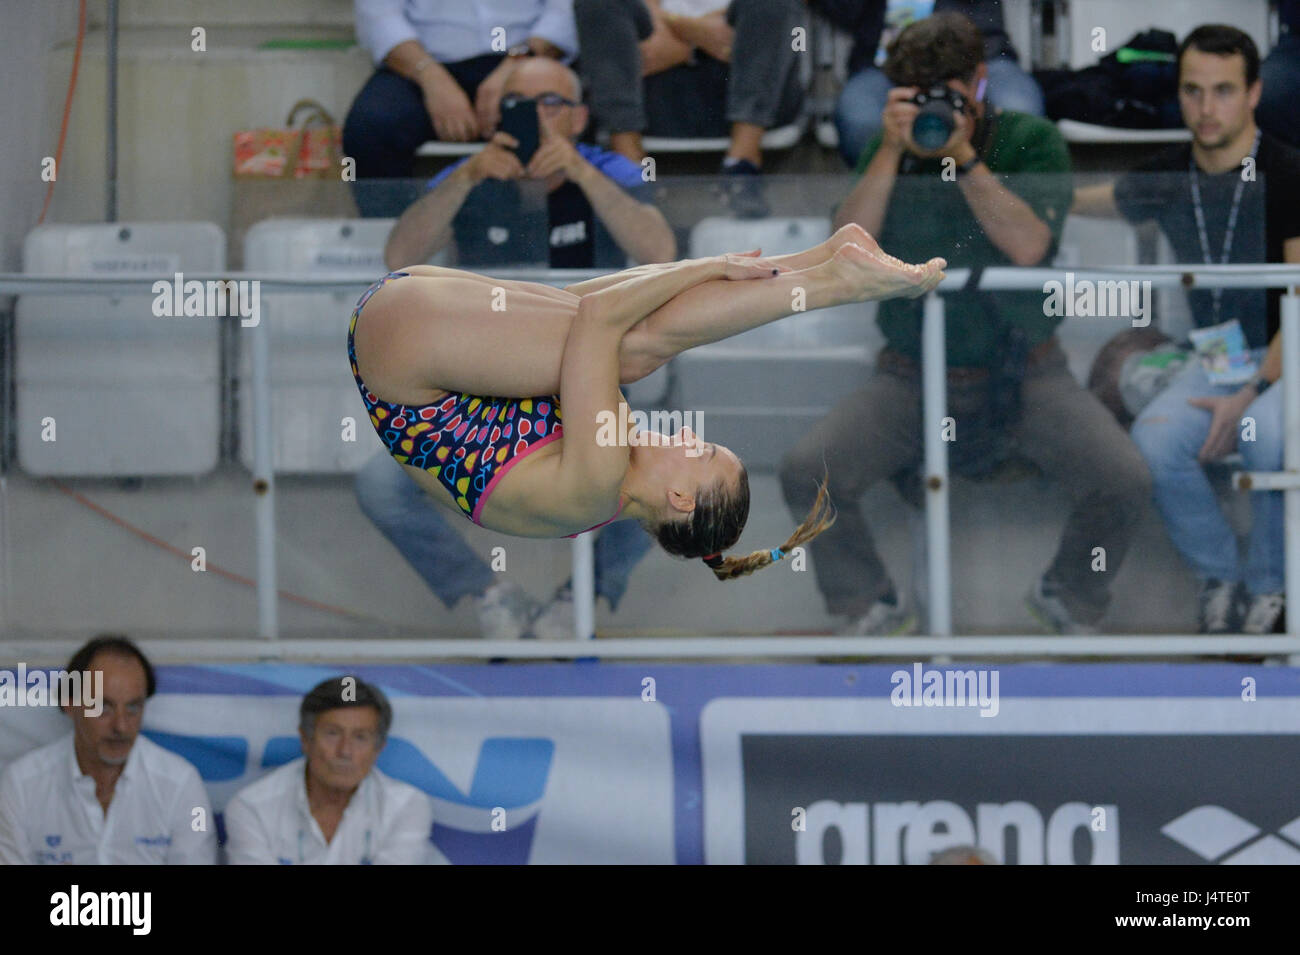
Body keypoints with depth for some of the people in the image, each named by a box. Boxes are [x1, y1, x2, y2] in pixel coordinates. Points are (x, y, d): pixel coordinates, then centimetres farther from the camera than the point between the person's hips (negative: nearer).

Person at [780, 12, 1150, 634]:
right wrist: (894, 151, -17)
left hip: (1021, 370, -1)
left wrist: (963, 157, -23)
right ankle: (869, 609, 4)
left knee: (1123, 481, -22)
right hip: (912, 374, 1)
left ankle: (1070, 601, 9)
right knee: (805, 472, -22)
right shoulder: (890, 149, 5)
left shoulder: (1031, 142, -1)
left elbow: (1027, 245, -17)